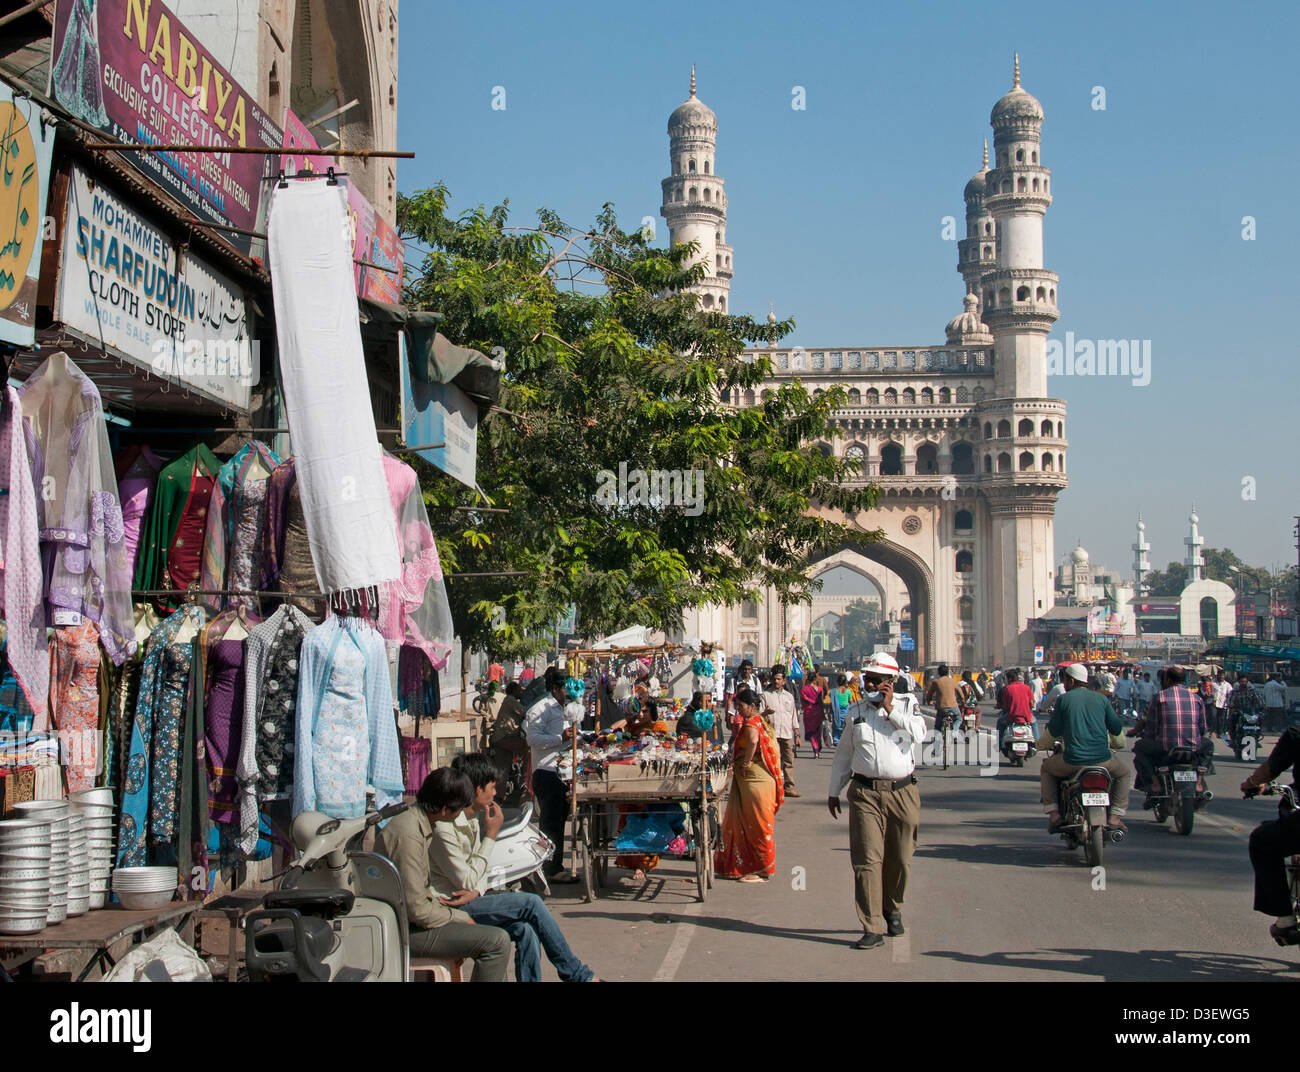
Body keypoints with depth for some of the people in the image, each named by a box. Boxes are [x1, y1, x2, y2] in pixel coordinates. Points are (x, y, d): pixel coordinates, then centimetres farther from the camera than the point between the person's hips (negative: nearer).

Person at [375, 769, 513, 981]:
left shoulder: (414, 820, 9)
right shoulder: (408, 835, -24)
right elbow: (416, 909, -24)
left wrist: (436, 900, 4)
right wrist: (459, 916, -11)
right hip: (406, 930, -11)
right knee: (497, 941, -16)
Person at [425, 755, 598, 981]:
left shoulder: (474, 818, 11)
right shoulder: (443, 831, -19)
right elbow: (468, 881, -17)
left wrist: (476, 892, -8)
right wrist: (490, 836, -11)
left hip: (469, 901, 8)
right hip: (451, 909, -8)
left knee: (526, 930, -18)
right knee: (531, 903, -15)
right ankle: (576, 975, -4)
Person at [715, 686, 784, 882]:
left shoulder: (751, 723, -16)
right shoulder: (759, 721, 15)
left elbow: (753, 740, -39)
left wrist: (746, 762, -26)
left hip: (755, 778, -10)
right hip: (747, 779, 10)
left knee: (757, 823, -3)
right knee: (741, 822, 16)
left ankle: (762, 871, 4)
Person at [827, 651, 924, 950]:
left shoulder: (906, 706, 5)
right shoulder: (856, 712, 10)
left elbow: (918, 734, -15)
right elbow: (843, 754, 18)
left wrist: (889, 708, -11)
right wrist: (833, 792, 19)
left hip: (902, 793, 0)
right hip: (865, 793, 0)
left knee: (900, 859, 8)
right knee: (867, 860, -8)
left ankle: (893, 910, 32)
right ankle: (872, 928, -6)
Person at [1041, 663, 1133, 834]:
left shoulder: (1063, 699, 2)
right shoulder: (1101, 698, 7)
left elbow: (1054, 731, 3)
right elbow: (1117, 728, 9)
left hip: (1072, 761, -1)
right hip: (1102, 760, 1)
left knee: (1046, 768, 29)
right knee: (1126, 771, 29)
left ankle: (1053, 812, 13)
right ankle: (1115, 816, 14)